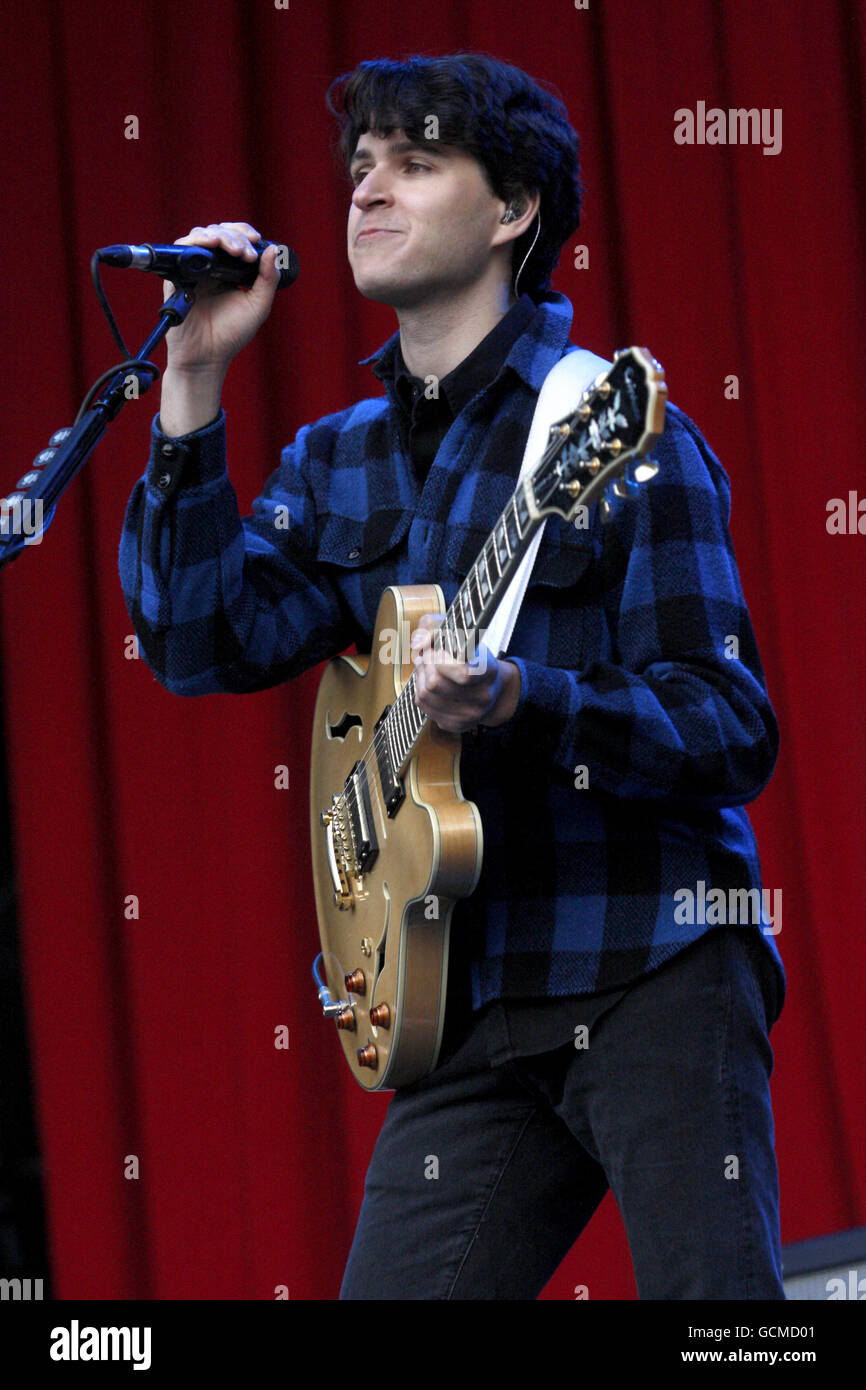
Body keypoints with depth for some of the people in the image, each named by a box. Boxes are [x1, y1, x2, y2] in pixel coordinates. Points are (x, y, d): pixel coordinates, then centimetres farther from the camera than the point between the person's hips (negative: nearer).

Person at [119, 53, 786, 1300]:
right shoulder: (338, 462, 13)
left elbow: (737, 730, -11)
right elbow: (201, 645, -2)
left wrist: (527, 705, -29)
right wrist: (195, 382, -6)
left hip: (650, 975, -5)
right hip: (467, 999, 5)